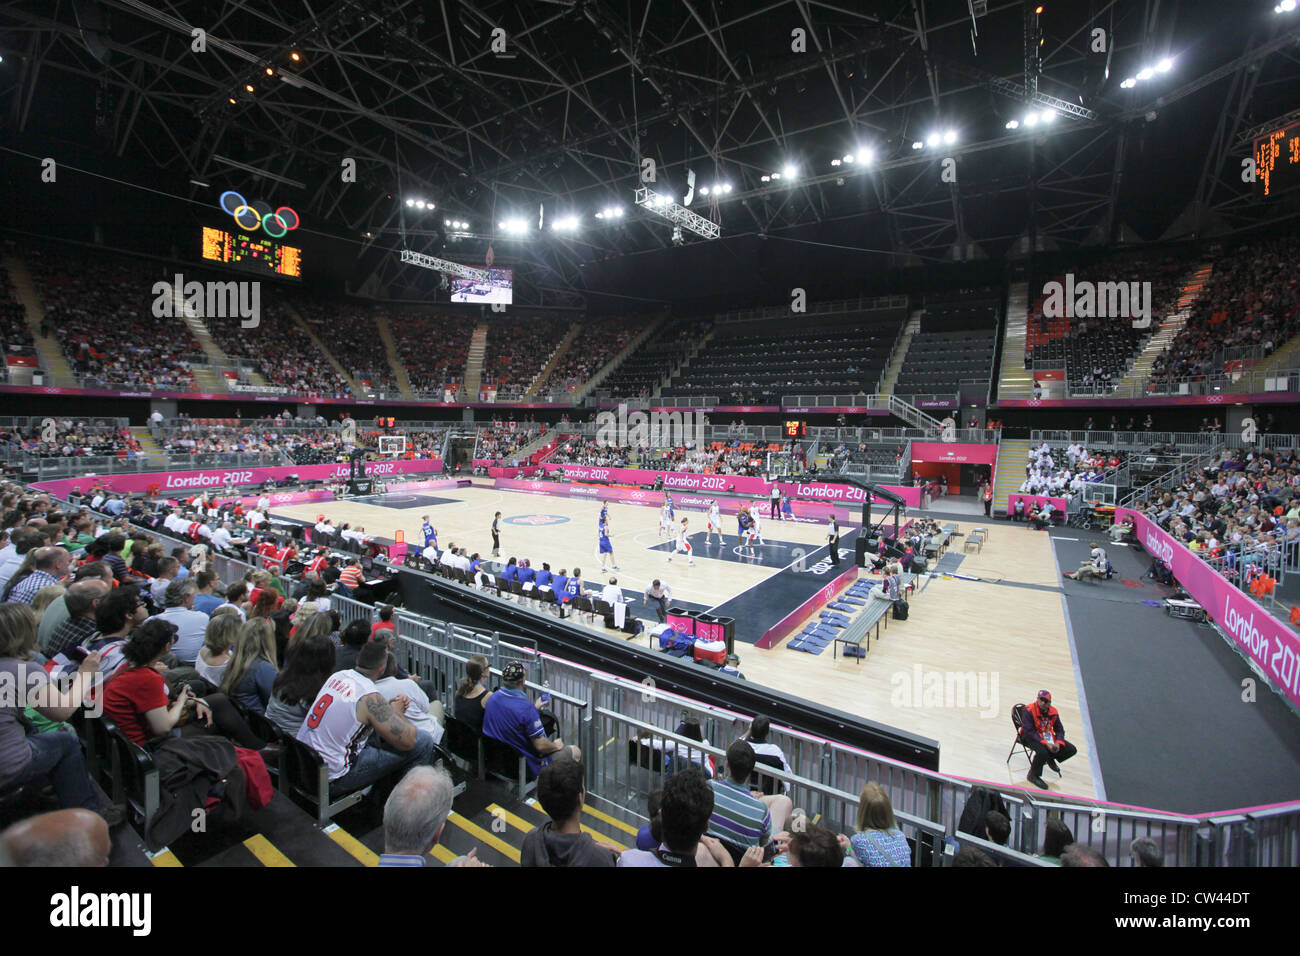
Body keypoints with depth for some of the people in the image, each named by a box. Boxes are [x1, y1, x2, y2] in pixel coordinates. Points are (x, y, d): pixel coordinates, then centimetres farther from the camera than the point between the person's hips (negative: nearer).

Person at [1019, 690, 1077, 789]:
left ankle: (1050, 758, 24)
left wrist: (1058, 743, -13)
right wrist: (1045, 743, -30)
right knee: (1042, 752, -35)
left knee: (1072, 750, -1)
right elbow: (1029, 732, -24)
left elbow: (1060, 730, 6)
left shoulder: (1053, 712, -2)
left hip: (1047, 737, 7)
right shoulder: (1029, 711, -22)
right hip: (1030, 737, -7)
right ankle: (1033, 776, -10)